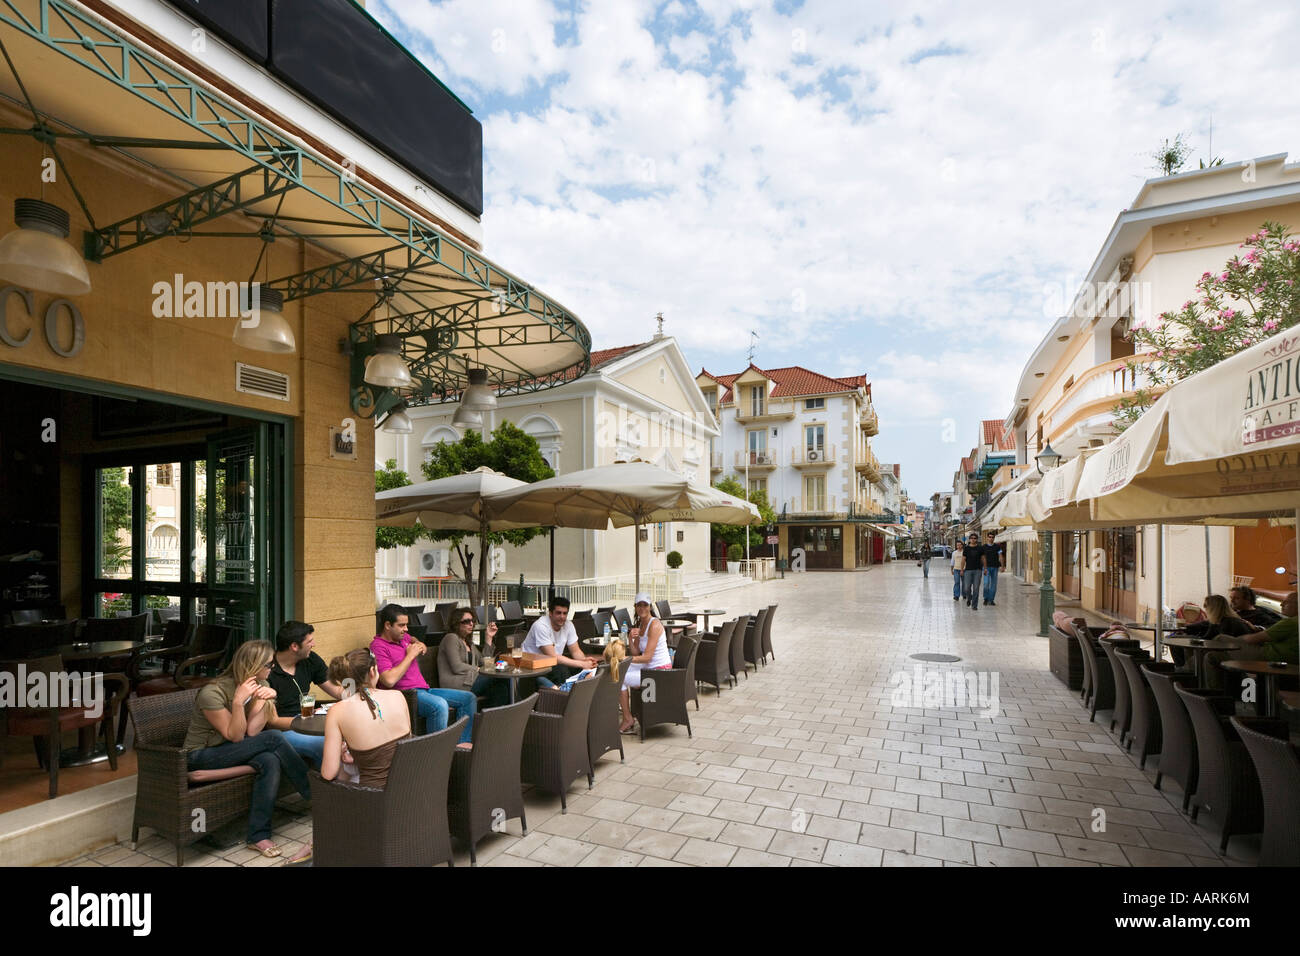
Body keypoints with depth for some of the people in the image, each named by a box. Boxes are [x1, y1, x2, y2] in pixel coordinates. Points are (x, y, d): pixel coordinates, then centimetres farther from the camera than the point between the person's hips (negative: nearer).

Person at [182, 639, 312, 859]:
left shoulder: (259, 685, -3)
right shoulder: (212, 693, -22)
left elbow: (251, 731, -11)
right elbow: (235, 736, -20)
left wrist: (267, 700, -26)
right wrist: (238, 702, -34)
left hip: (230, 750, 6)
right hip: (202, 756, -6)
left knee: (270, 761, -30)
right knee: (274, 739, -27)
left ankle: (258, 836, -21)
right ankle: (314, 795, -13)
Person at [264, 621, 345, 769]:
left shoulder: (311, 660, 5)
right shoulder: (267, 673, -15)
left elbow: (337, 691, 8)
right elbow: (272, 722, -12)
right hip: (280, 731, -6)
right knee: (326, 745, -32)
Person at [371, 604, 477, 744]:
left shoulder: (403, 637, 16)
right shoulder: (378, 646, -11)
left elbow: (413, 640, 44)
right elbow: (389, 680, -24)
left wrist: (420, 645, 18)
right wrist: (410, 655, -13)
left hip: (424, 689, 10)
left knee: (469, 698, 1)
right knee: (439, 704, -37)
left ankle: (463, 744, -3)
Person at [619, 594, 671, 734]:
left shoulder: (654, 625, -20)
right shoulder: (640, 624, 8)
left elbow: (647, 657, -23)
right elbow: (636, 652, 7)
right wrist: (631, 639, -11)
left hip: (660, 671, -10)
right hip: (649, 668, 10)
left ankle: (627, 719, 3)